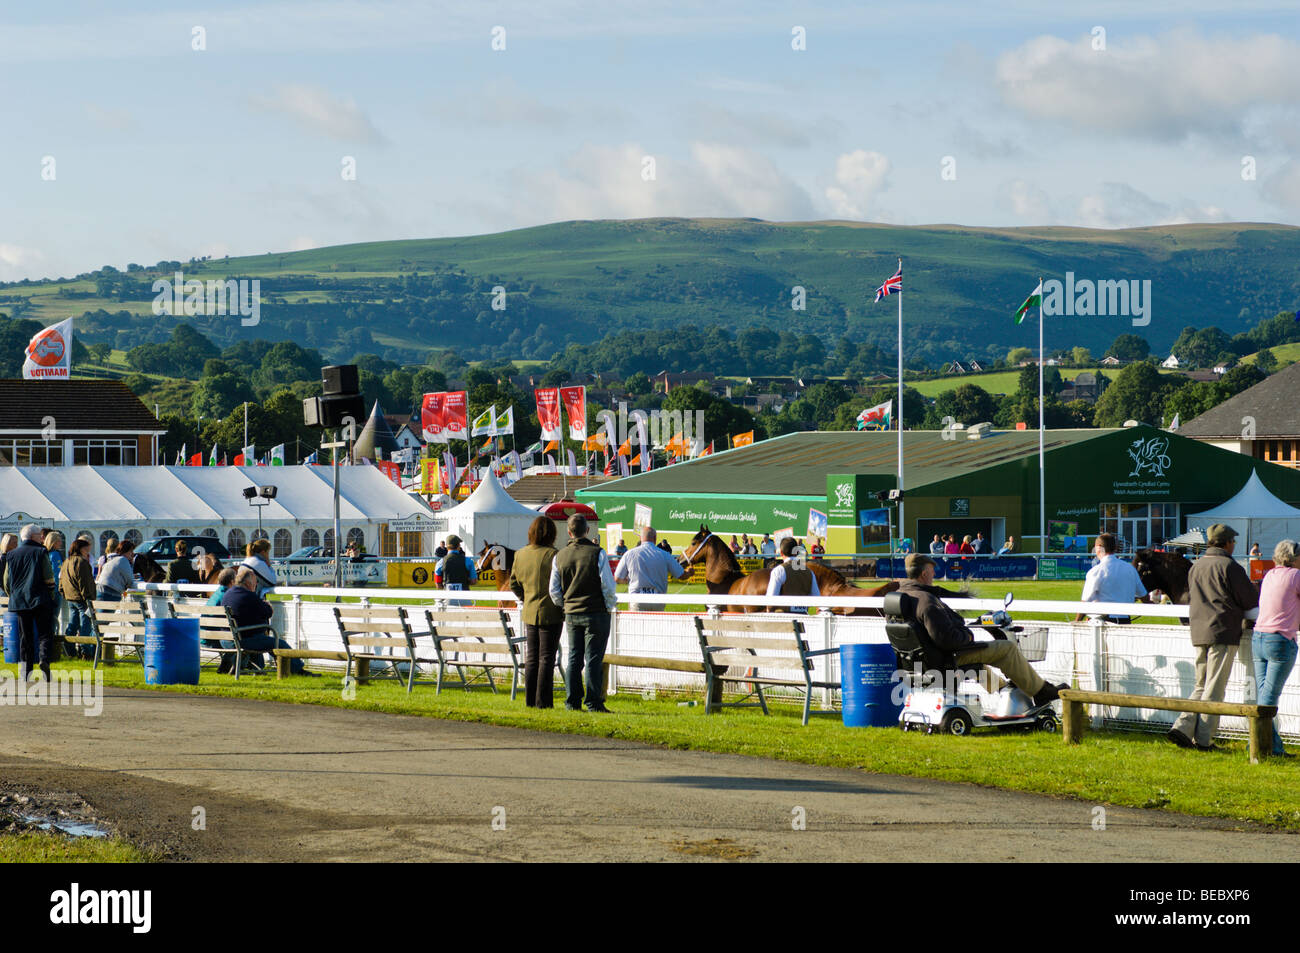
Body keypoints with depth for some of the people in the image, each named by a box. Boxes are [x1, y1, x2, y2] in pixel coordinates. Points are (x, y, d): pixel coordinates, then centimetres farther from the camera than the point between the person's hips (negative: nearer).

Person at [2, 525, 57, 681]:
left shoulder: (11, 555, 9)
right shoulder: (40, 552, -3)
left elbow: (6, 581, 11)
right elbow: (49, 578, -6)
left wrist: (13, 597, 23)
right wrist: (51, 597, 7)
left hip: (20, 602, 4)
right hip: (40, 600, -4)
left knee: (25, 637, 8)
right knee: (45, 634, 0)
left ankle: (25, 673, 6)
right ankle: (44, 658, -26)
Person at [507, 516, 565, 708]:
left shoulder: (520, 555, 3)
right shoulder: (552, 555, -15)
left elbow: (514, 584, 10)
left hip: (530, 613, 5)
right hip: (550, 613, -5)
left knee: (532, 657, 13)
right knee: (546, 658, -1)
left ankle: (530, 699, 15)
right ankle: (543, 701, -1)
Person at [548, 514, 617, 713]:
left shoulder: (560, 556, 3)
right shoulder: (597, 553, -10)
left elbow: (554, 590, 6)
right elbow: (608, 585, -10)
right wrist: (610, 606, 5)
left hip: (571, 614, 4)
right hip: (596, 613, -4)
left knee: (574, 658, 10)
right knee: (593, 659, -2)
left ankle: (573, 702, 9)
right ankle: (593, 702, -3)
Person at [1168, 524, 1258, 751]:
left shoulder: (1196, 566, 13)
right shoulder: (1229, 567, -10)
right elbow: (1250, 601, -6)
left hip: (1199, 633, 7)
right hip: (1224, 632, -7)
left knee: (1202, 686, 14)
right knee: (1214, 689, -2)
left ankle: (1182, 727, -1)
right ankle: (1203, 739, -2)